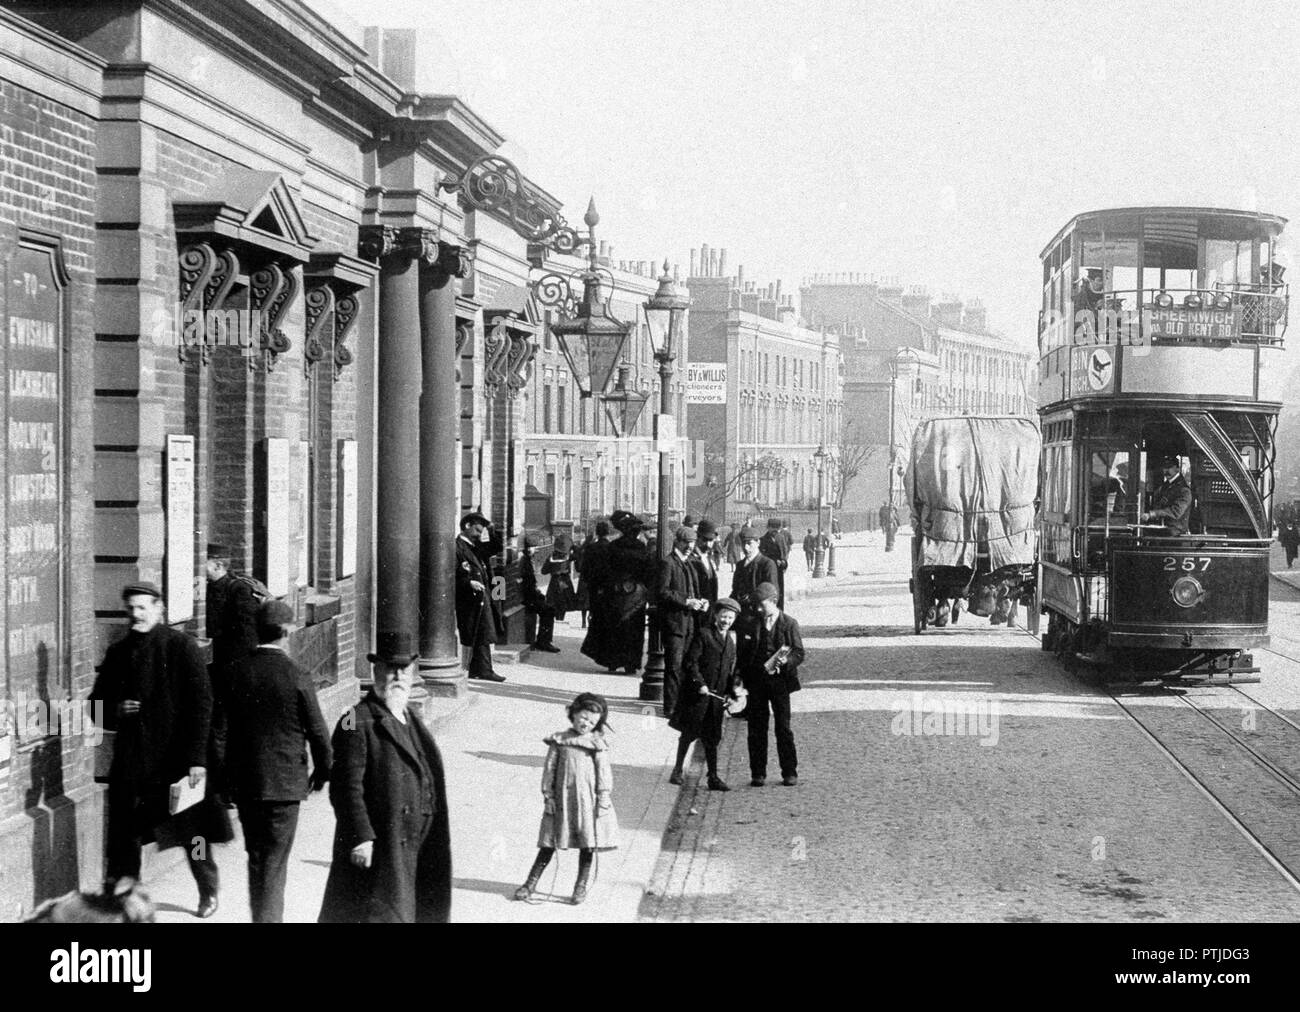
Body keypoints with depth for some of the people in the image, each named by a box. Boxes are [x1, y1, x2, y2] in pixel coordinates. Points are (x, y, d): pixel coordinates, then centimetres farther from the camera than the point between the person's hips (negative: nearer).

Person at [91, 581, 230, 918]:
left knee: (191, 828, 8)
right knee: (123, 835, 0)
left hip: (177, 759, -3)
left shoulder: (181, 646, -5)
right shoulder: (118, 653, 9)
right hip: (130, 761, 4)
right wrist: (116, 711, -7)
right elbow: (98, 702, 18)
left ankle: (208, 890, 31)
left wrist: (197, 758, -15)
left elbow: (201, 702, -9)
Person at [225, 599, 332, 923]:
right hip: (283, 782, -4)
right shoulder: (296, 677, -12)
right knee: (274, 860, 2)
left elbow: (222, 726, 3)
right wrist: (322, 771, 9)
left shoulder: (237, 673, -2)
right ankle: (269, 917, -1)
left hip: (244, 781, 4)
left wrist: (227, 777, 12)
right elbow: (317, 731, -7)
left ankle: (262, 916, 27)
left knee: (256, 857, 18)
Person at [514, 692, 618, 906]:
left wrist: (603, 799, -6)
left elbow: (604, 773, -2)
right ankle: (531, 883, 14)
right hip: (562, 798, 1)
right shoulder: (559, 741, 1)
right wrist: (548, 795, 0)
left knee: (587, 843, 6)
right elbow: (549, 769, 3)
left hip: (588, 799, -1)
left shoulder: (597, 744, -2)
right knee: (549, 842, 7)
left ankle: (581, 886, 20)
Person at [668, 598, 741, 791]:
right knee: (690, 732, 2)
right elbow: (691, 662, -10)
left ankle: (713, 777, 8)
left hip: (717, 695, 5)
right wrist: (700, 684, -16)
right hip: (697, 693, -5)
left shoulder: (731, 640, 13)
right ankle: (677, 770, 15)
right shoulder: (704, 634, -6)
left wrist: (731, 692, 10)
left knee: (712, 737, 6)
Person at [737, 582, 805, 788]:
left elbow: (799, 653, -2)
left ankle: (790, 773, 7)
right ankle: (758, 773, 9)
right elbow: (742, 655, 11)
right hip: (756, 680, 2)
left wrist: (784, 661, -21)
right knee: (757, 728, 3)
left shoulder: (789, 624, 3)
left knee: (783, 727, -1)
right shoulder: (751, 624, 9)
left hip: (780, 679, -2)